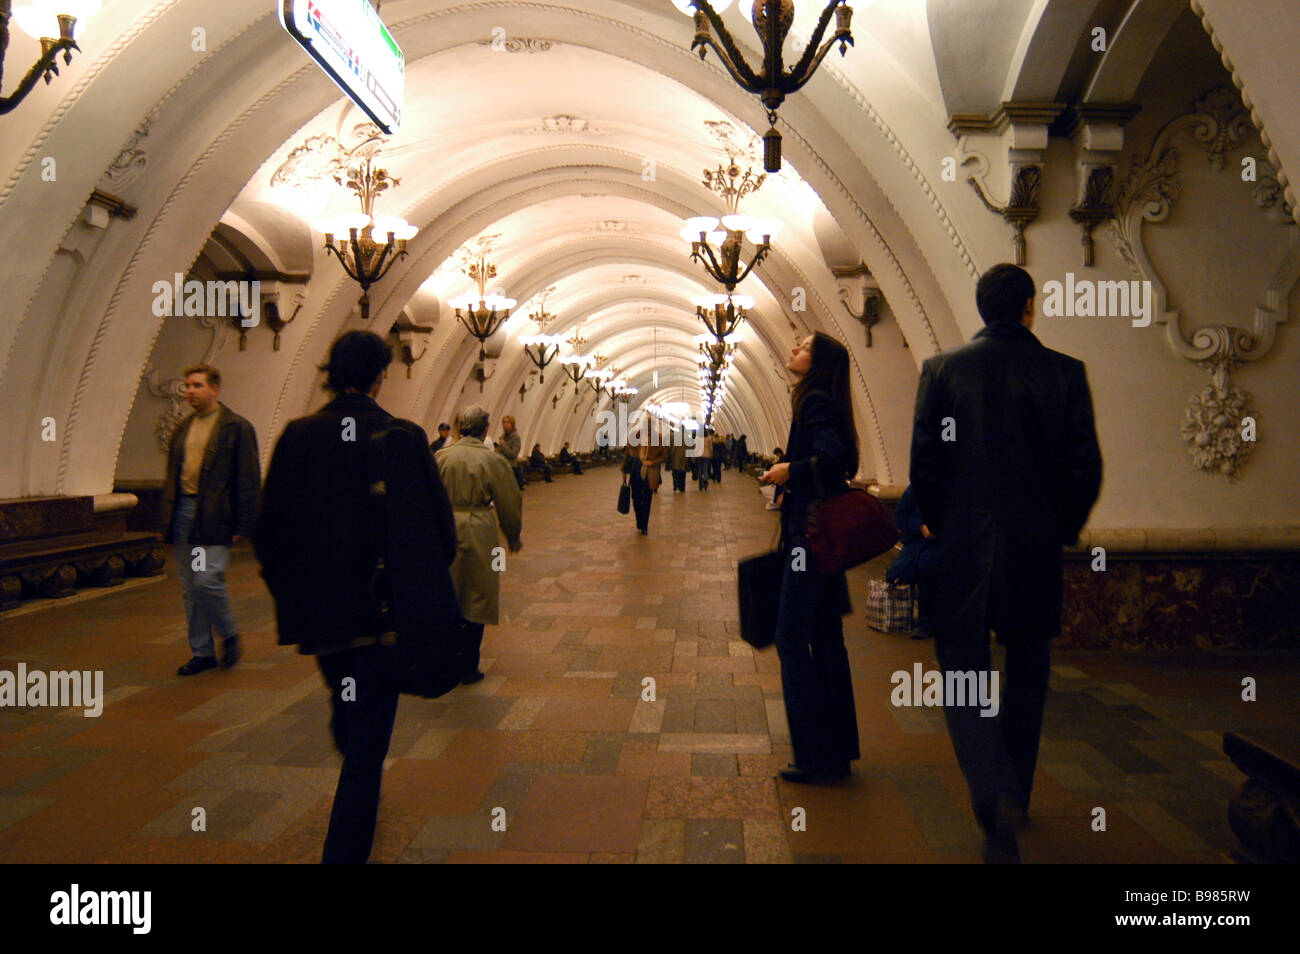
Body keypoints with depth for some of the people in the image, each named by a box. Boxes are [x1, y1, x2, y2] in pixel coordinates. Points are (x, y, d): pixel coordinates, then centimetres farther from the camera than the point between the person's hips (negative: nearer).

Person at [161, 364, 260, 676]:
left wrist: (243, 526, -13)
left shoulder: (237, 428, -5)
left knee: (208, 580, -13)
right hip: (183, 511, 7)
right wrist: (165, 521, 14)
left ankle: (229, 635, 13)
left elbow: (249, 481, -8)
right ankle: (202, 652, 19)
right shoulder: (182, 429, 16)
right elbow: (171, 477, 20)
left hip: (215, 517, -7)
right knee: (189, 589, 9)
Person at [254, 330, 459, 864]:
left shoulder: (297, 435, -3)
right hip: (380, 610, -4)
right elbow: (439, 526, -12)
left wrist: (289, 594, 13)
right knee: (369, 726, 6)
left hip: (316, 612, 4)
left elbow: (268, 528, 0)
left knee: (345, 707, 29)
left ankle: (361, 774, 55)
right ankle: (346, 851, 8)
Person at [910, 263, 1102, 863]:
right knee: (1026, 675, 18)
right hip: (1036, 550, 2)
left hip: (963, 548, -1)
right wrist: (1064, 529, 13)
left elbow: (923, 462, -5)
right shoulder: (1064, 372, -2)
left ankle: (995, 796, -14)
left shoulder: (942, 369, -3)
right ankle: (1014, 797, 32)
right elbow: (1085, 467, -4)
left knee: (963, 671, 6)